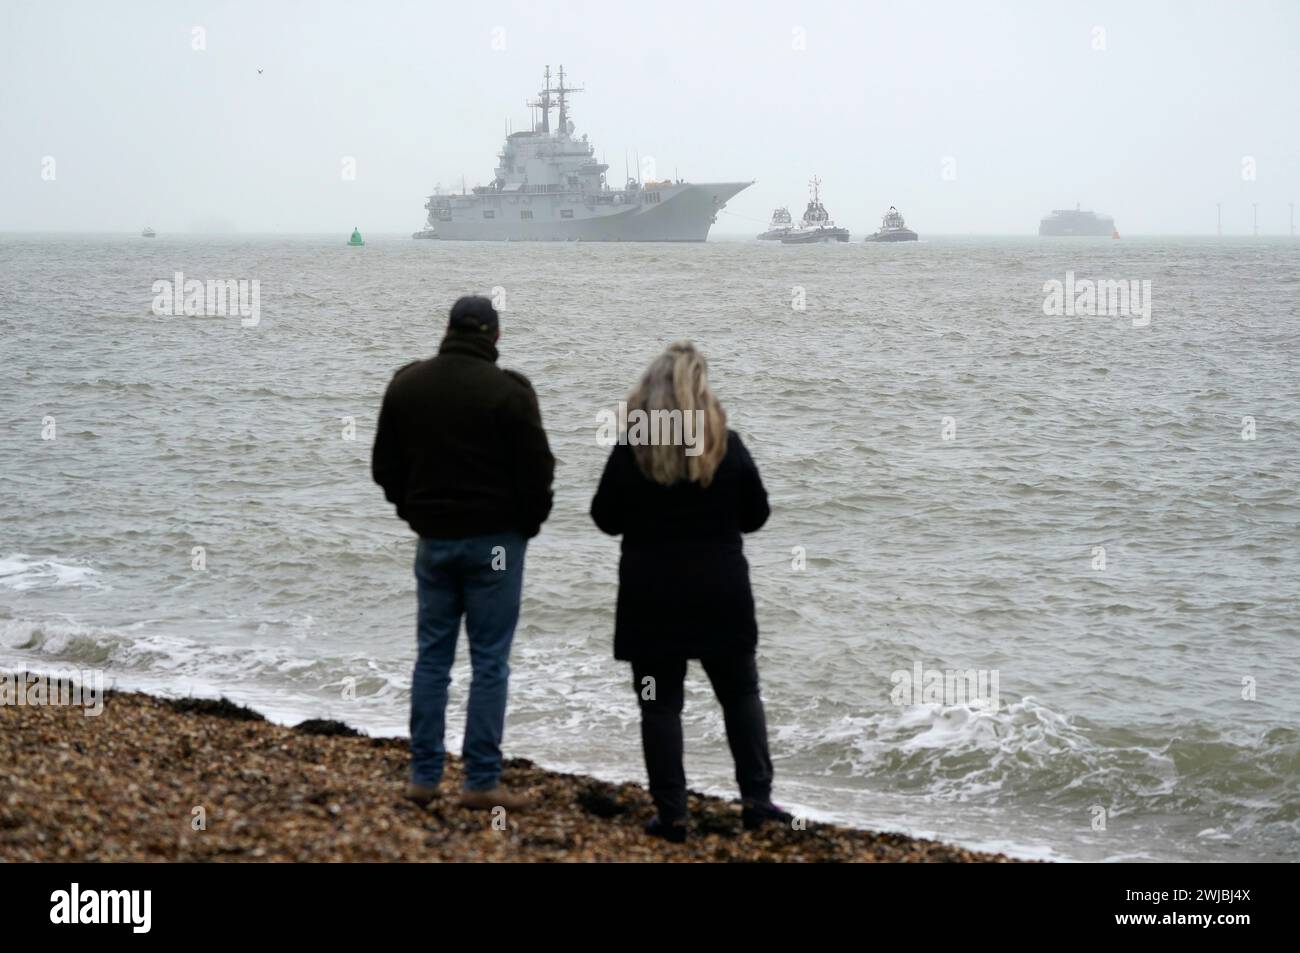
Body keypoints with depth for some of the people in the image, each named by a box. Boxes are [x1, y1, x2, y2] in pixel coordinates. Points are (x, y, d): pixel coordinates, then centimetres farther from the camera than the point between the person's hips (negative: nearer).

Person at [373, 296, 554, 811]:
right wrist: (528, 524, 7)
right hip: (494, 539, -4)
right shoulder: (508, 392, -12)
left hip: (433, 537, 5)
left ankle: (423, 775, 12)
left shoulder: (405, 384, 4)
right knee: (489, 661, 0)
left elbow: (385, 465, 11)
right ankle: (481, 781, 0)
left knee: (432, 656, 11)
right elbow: (536, 471, -10)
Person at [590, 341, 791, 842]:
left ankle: (671, 814, 5)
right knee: (741, 693, 16)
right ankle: (756, 797, 14)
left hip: (651, 596, -1)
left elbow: (606, 518, -2)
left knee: (661, 703, 6)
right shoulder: (728, 446, -6)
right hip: (720, 593, 1)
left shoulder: (631, 449, -10)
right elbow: (755, 515, 3)